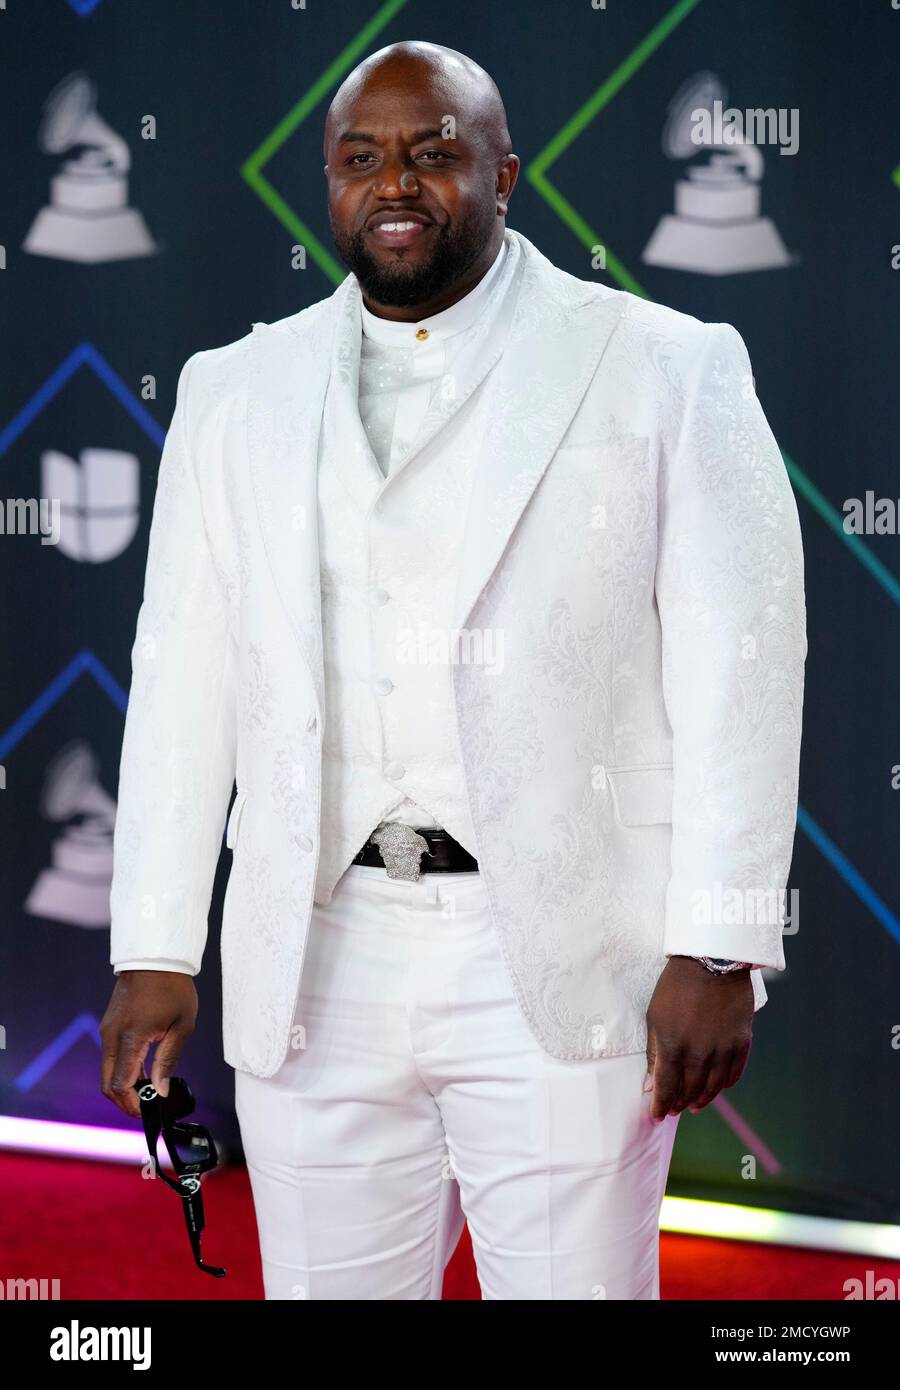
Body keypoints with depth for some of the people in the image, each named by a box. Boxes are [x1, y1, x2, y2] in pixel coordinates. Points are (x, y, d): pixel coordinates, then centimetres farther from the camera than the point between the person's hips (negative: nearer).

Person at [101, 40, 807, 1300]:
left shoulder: (664, 371, 2)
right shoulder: (234, 394, 12)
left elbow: (737, 674, -3)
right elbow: (185, 677, 10)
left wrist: (717, 955, -8)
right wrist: (155, 953, 5)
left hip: (566, 965, -3)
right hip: (313, 968, 3)